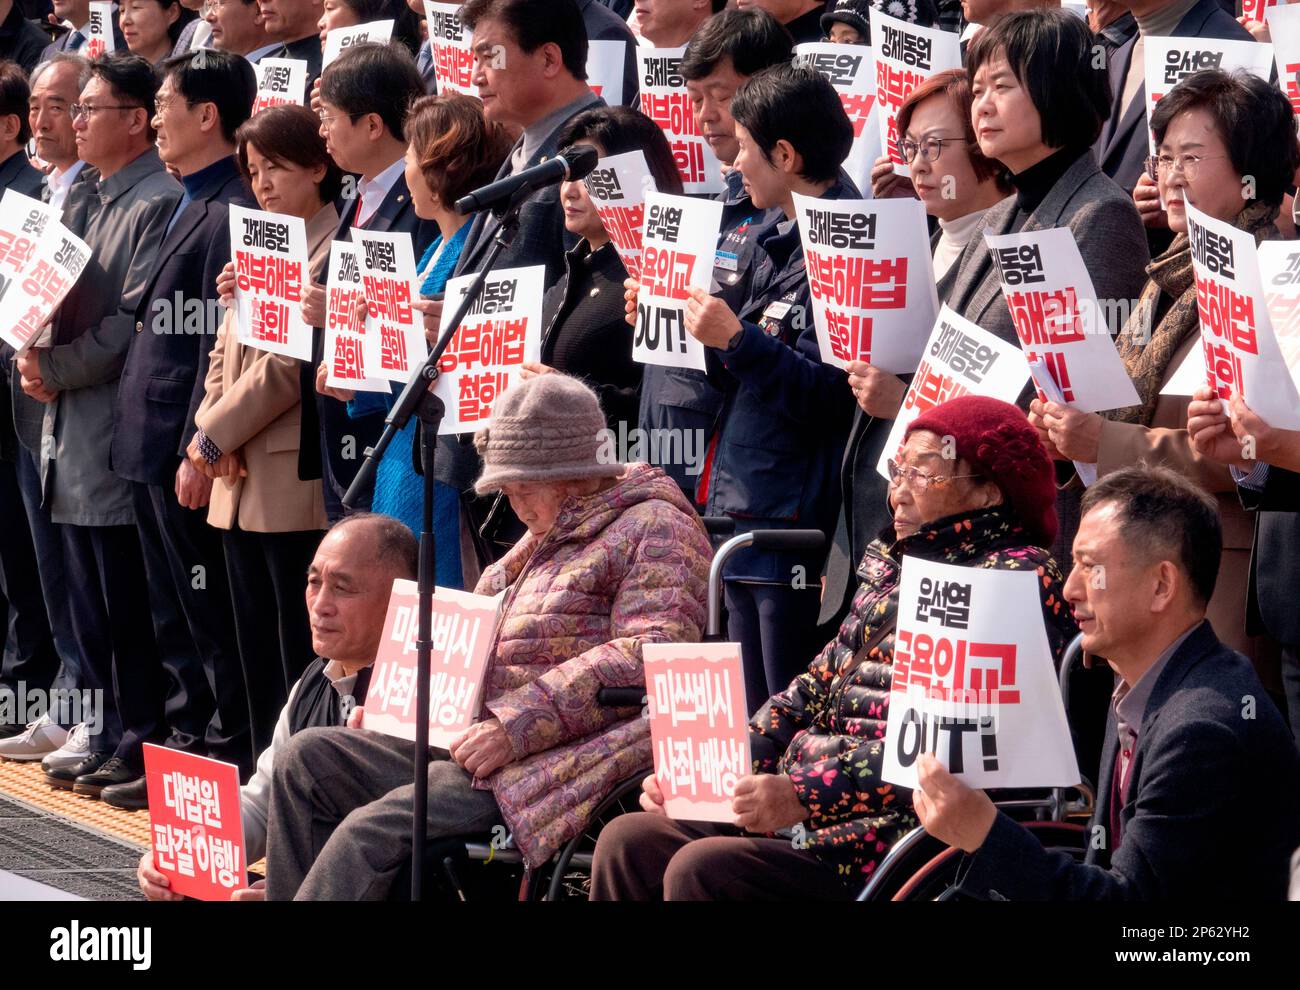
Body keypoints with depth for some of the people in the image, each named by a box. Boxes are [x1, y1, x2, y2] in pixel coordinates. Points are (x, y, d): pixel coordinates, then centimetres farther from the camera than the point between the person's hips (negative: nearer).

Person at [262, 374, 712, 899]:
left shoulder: (654, 528, -4)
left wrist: (516, 724, -23)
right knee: (306, 757, -1)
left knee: (373, 832, -26)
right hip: (472, 743, 10)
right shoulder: (546, 538, 26)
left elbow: (651, 657, -19)